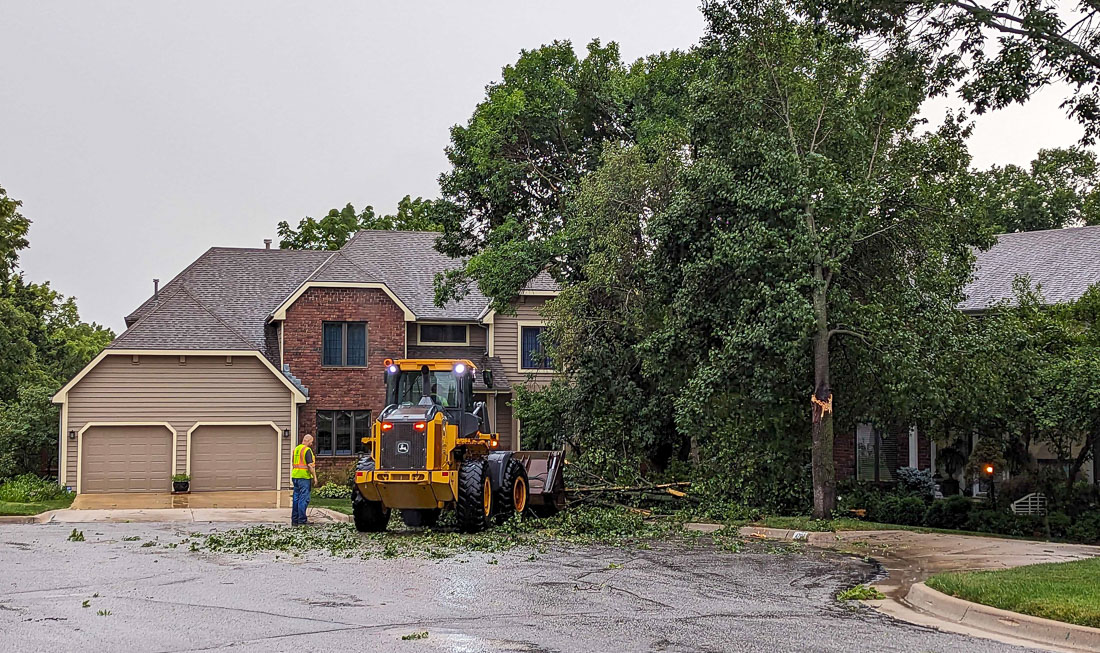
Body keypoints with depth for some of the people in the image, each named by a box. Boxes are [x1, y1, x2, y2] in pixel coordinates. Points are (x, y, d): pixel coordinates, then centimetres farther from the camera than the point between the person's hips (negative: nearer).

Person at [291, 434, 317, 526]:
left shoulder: (296, 449, 15)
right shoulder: (307, 450, -11)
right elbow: (310, 465, -16)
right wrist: (314, 477, -10)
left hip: (295, 476, 8)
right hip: (304, 476, -8)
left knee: (296, 498, 11)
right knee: (304, 498, -5)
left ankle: (294, 520, 12)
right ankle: (302, 520, -5)